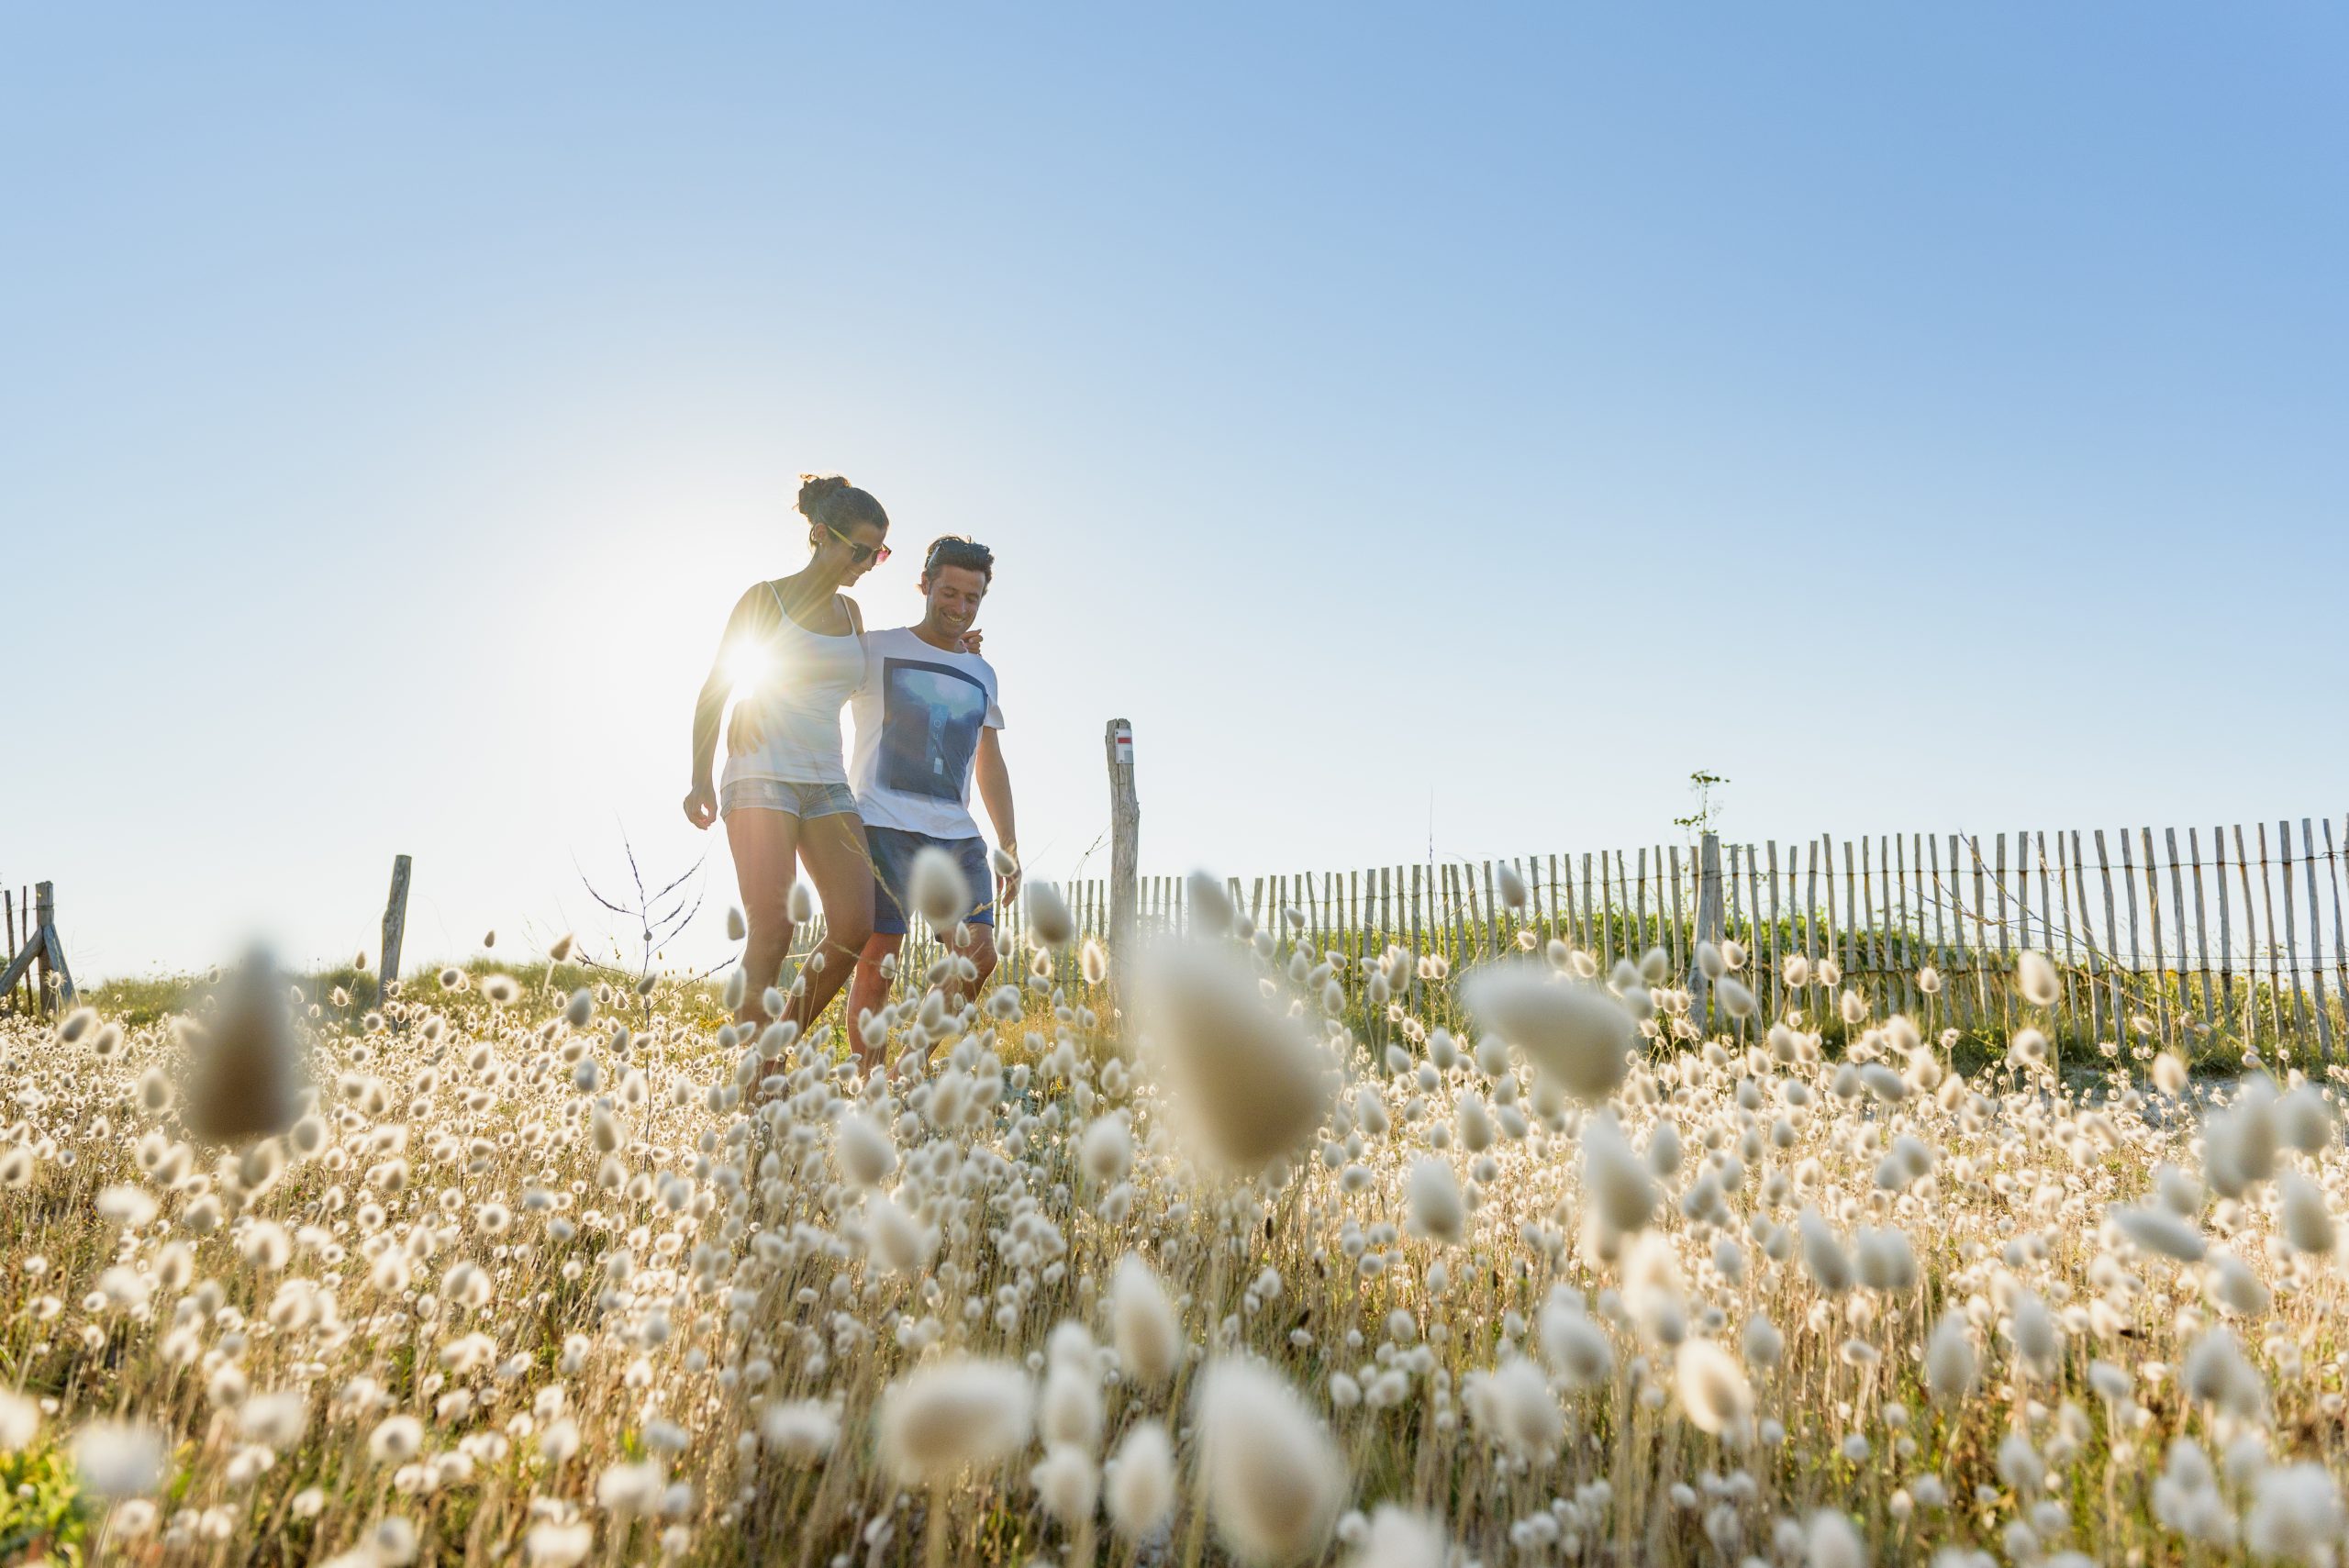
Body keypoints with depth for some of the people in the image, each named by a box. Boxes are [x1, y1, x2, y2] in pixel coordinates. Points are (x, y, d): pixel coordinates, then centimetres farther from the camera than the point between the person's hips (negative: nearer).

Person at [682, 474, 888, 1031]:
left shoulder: (850, 612, 17)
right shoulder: (764, 599, 2)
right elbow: (715, 689, 2)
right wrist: (701, 777, -6)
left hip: (827, 782, 5)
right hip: (762, 776, -5)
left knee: (855, 926, -8)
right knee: (772, 930, -13)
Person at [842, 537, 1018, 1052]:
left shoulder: (982, 673, 21)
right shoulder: (877, 650, 6)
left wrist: (1010, 847, 16)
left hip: (957, 835, 5)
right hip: (884, 825, -5)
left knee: (979, 955, -6)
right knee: (877, 963, -9)